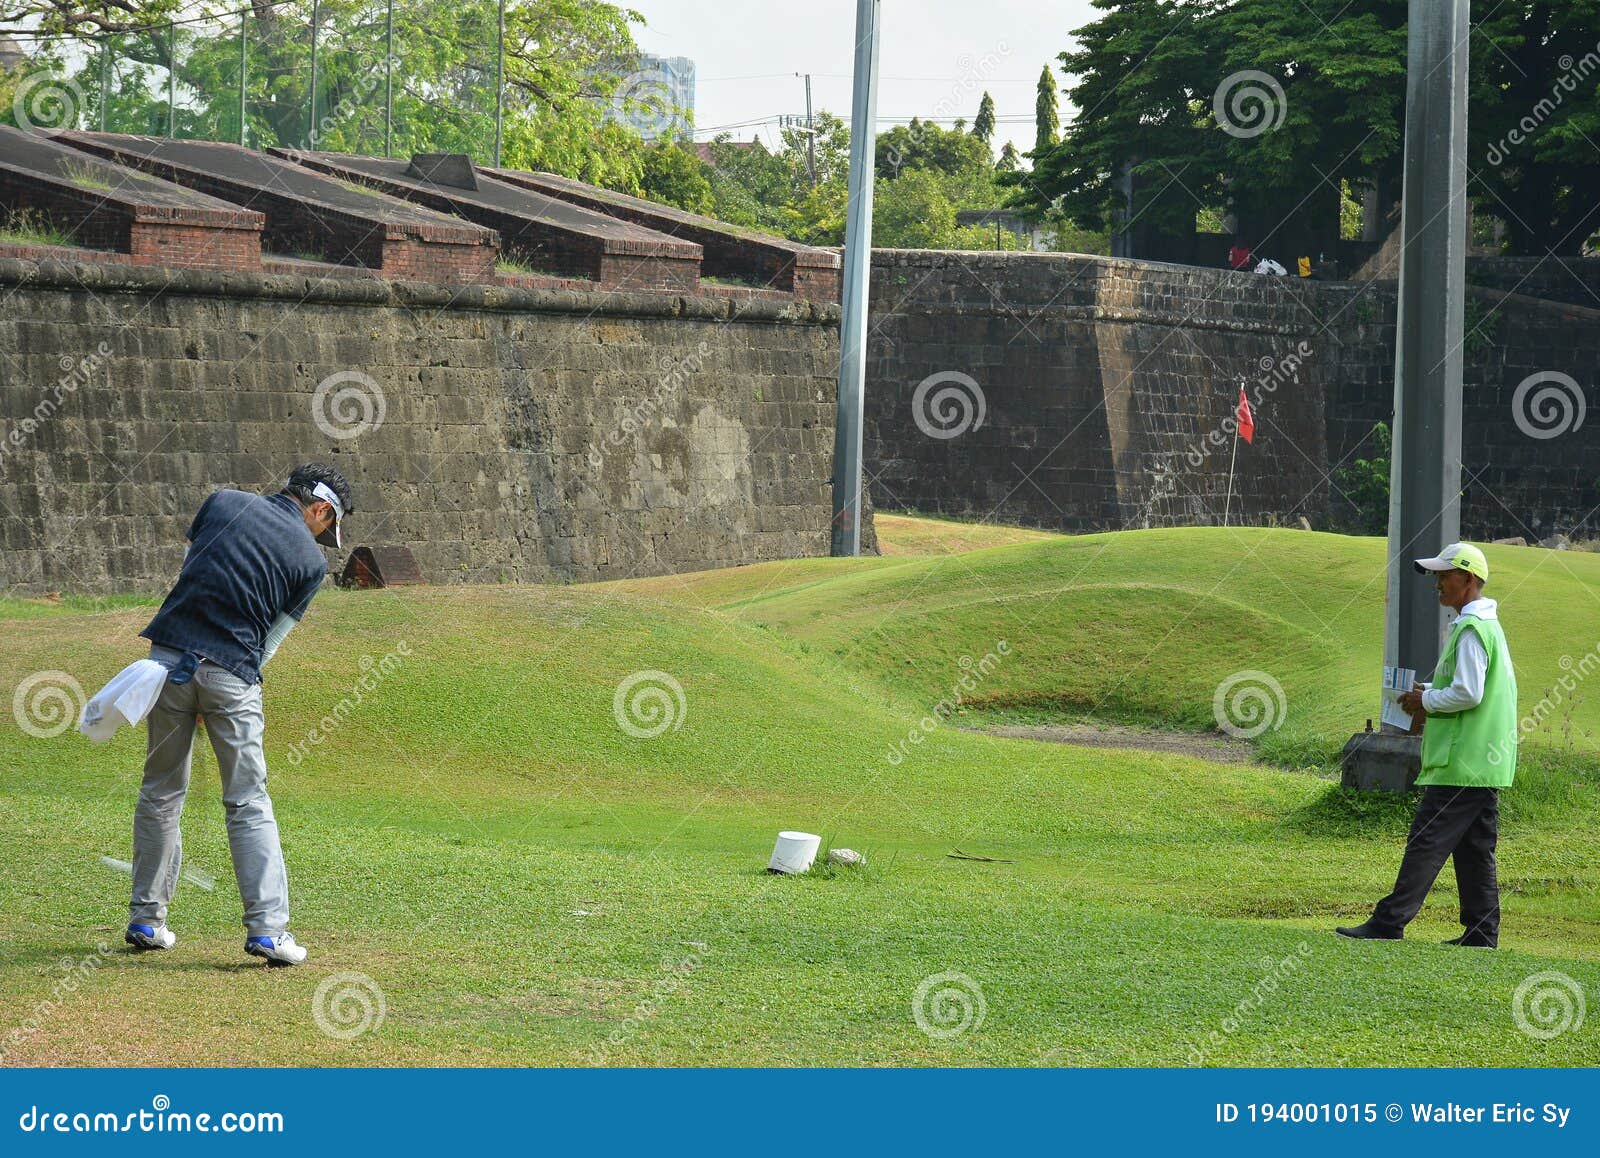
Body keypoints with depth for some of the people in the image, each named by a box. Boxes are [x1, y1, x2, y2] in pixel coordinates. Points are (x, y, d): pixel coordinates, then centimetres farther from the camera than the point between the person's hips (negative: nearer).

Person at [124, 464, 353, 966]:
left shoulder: (224, 502, 11)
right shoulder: (310, 560, 4)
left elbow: (185, 572, 17)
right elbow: (270, 639, 5)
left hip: (169, 655, 3)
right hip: (231, 674, -3)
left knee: (160, 793, 14)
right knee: (249, 803, 3)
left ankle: (145, 919, 20)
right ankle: (267, 927, -4)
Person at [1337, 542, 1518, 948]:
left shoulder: (1471, 630, -14)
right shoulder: (1488, 625, 18)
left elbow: (1469, 693, -22)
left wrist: (1427, 701, -7)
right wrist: (1430, 693, 13)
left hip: (1462, 762, -10)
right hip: (1485, 762, 10)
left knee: (1426, 843, -9)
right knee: (1474, 849, 10)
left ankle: (1390, 922, -10)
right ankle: (1482, 931, 10)